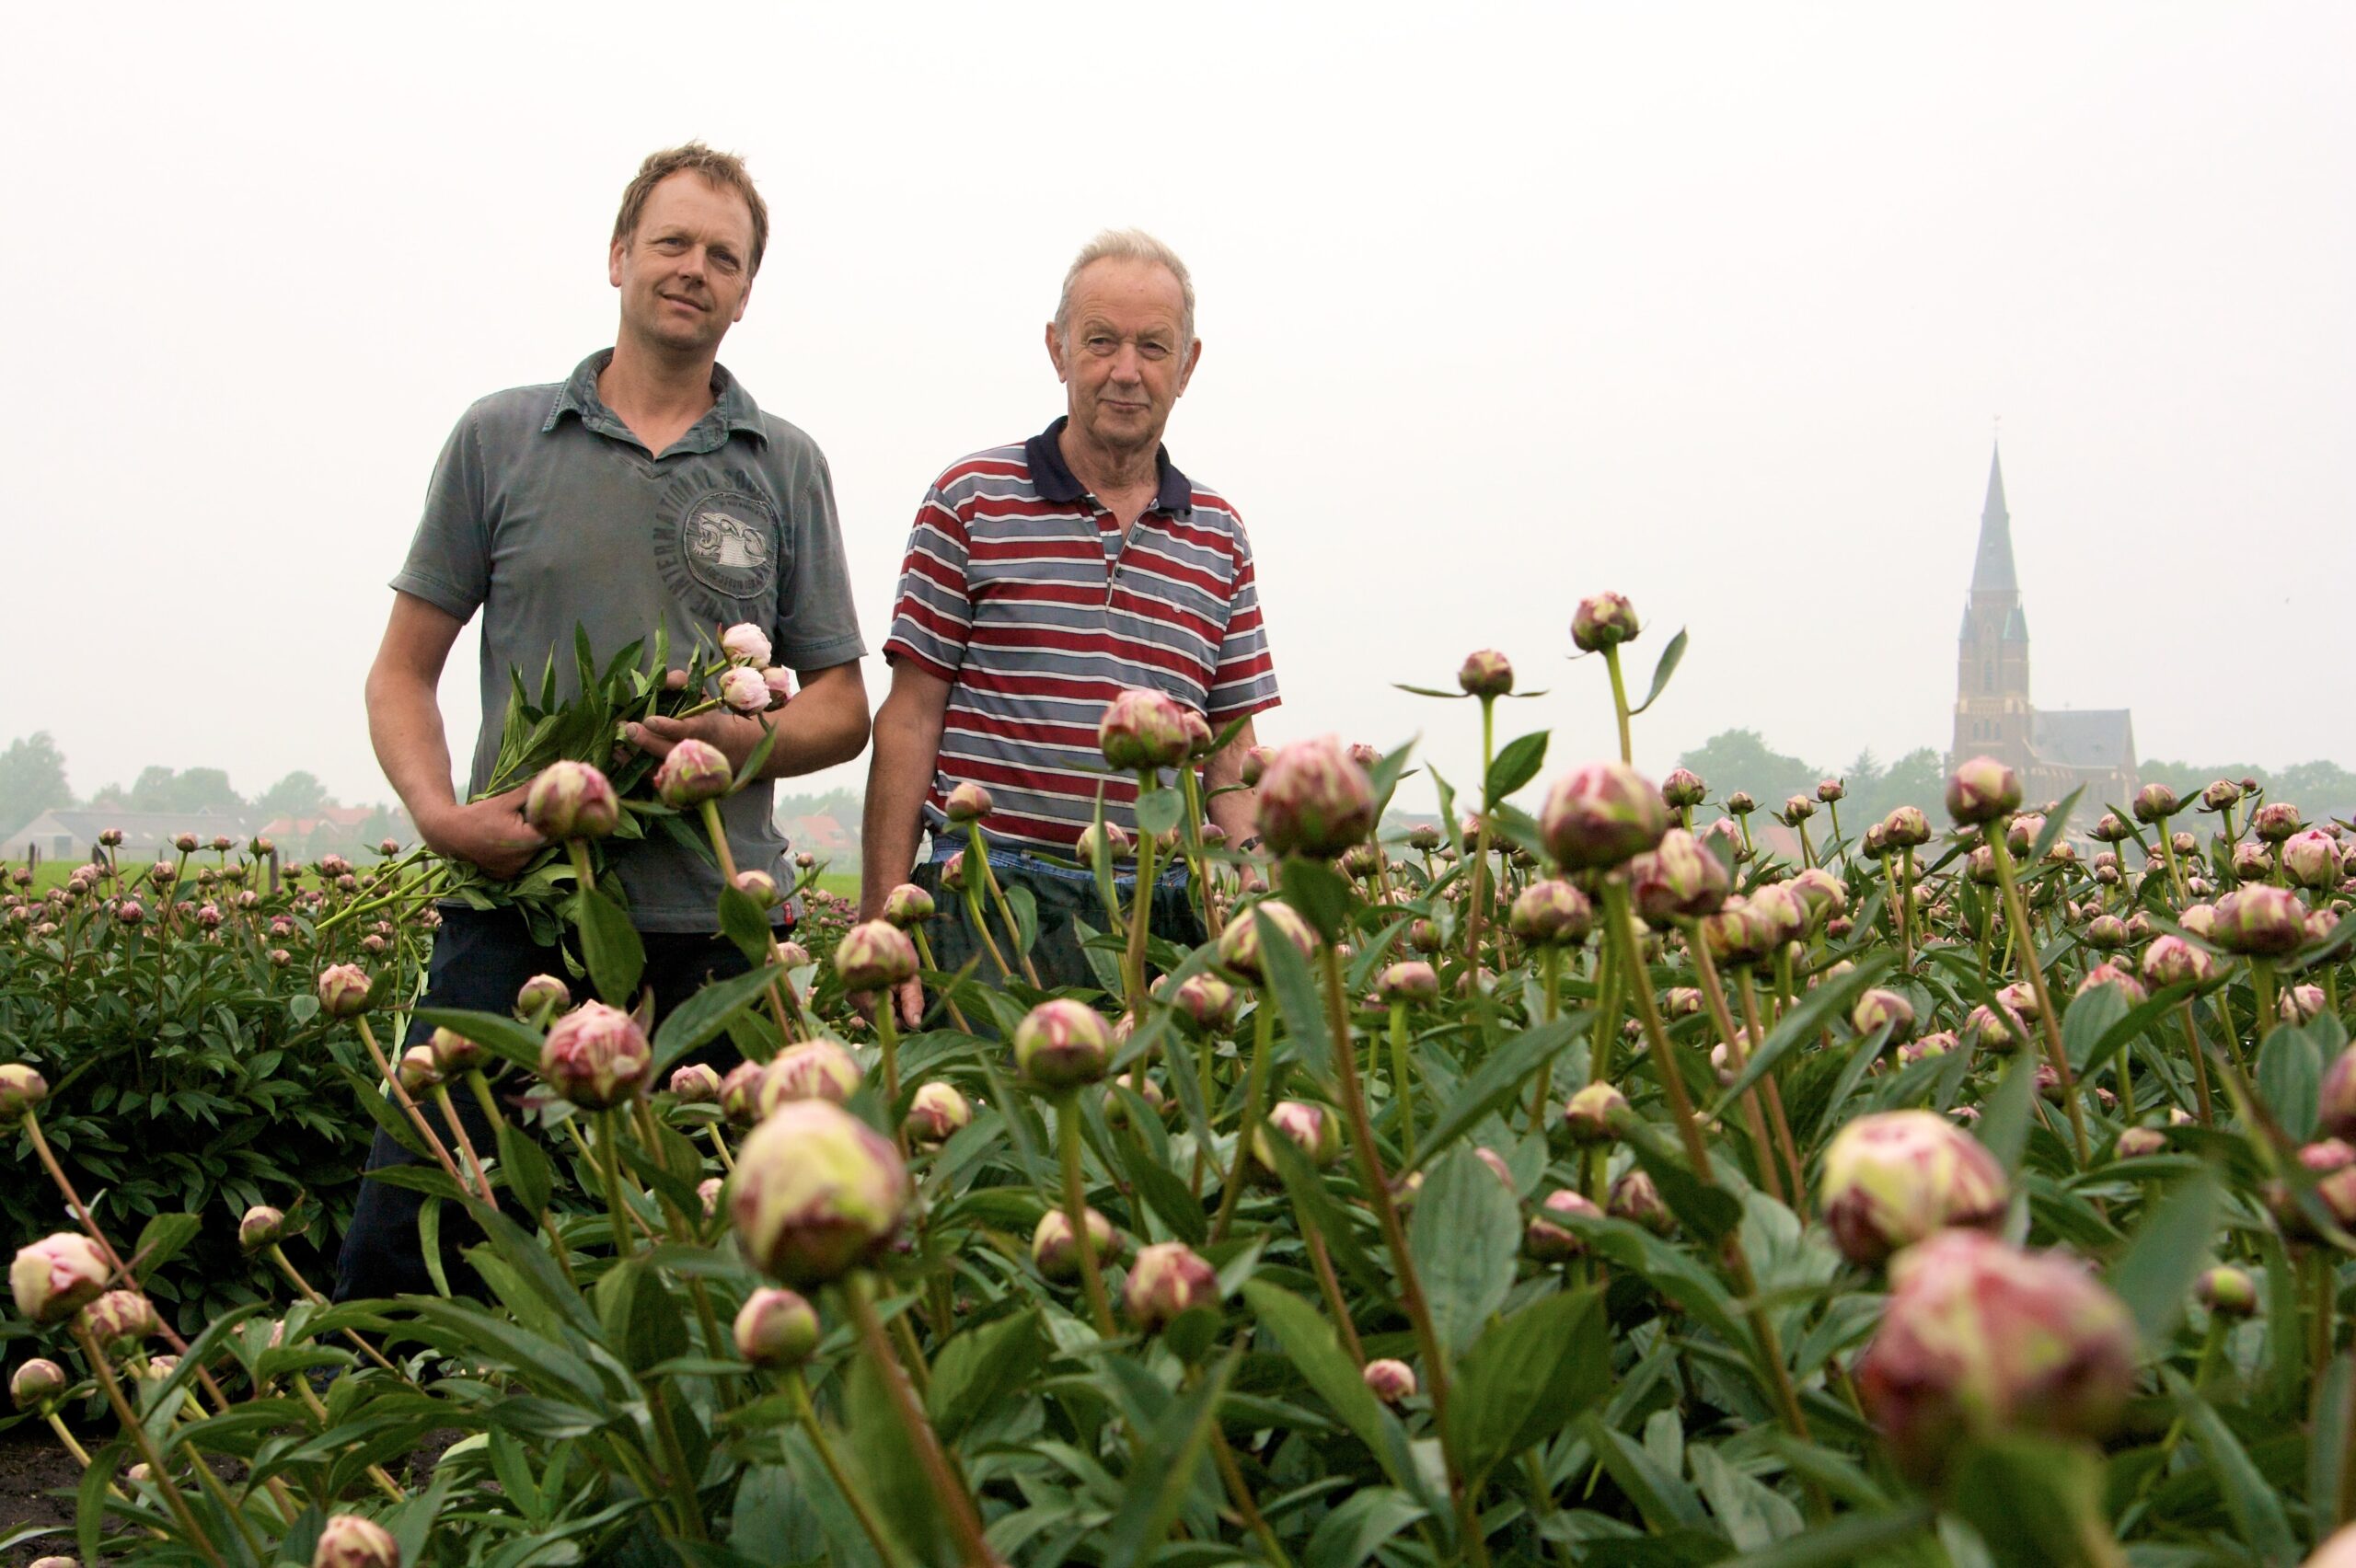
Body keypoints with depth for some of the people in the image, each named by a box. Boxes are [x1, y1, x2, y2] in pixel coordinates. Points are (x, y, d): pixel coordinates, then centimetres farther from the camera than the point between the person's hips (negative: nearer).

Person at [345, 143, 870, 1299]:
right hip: (514, 904, 0)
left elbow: (843, 709, 13)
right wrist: (440, 815, -9)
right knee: (400, 1247, -2)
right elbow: (403, 671, 11)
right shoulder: (500, 439, 10)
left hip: (713, 931, 1)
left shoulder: (785, 467, 12)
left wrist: (743, 740, -10)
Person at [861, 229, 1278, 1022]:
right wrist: (882, 922, -6)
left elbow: (1231, 754, 12)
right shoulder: (971, 499, 3)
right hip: (988, 897, -3)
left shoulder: (1219, 535, 13)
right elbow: (910, 720, 1)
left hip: (1161, 906, 3)